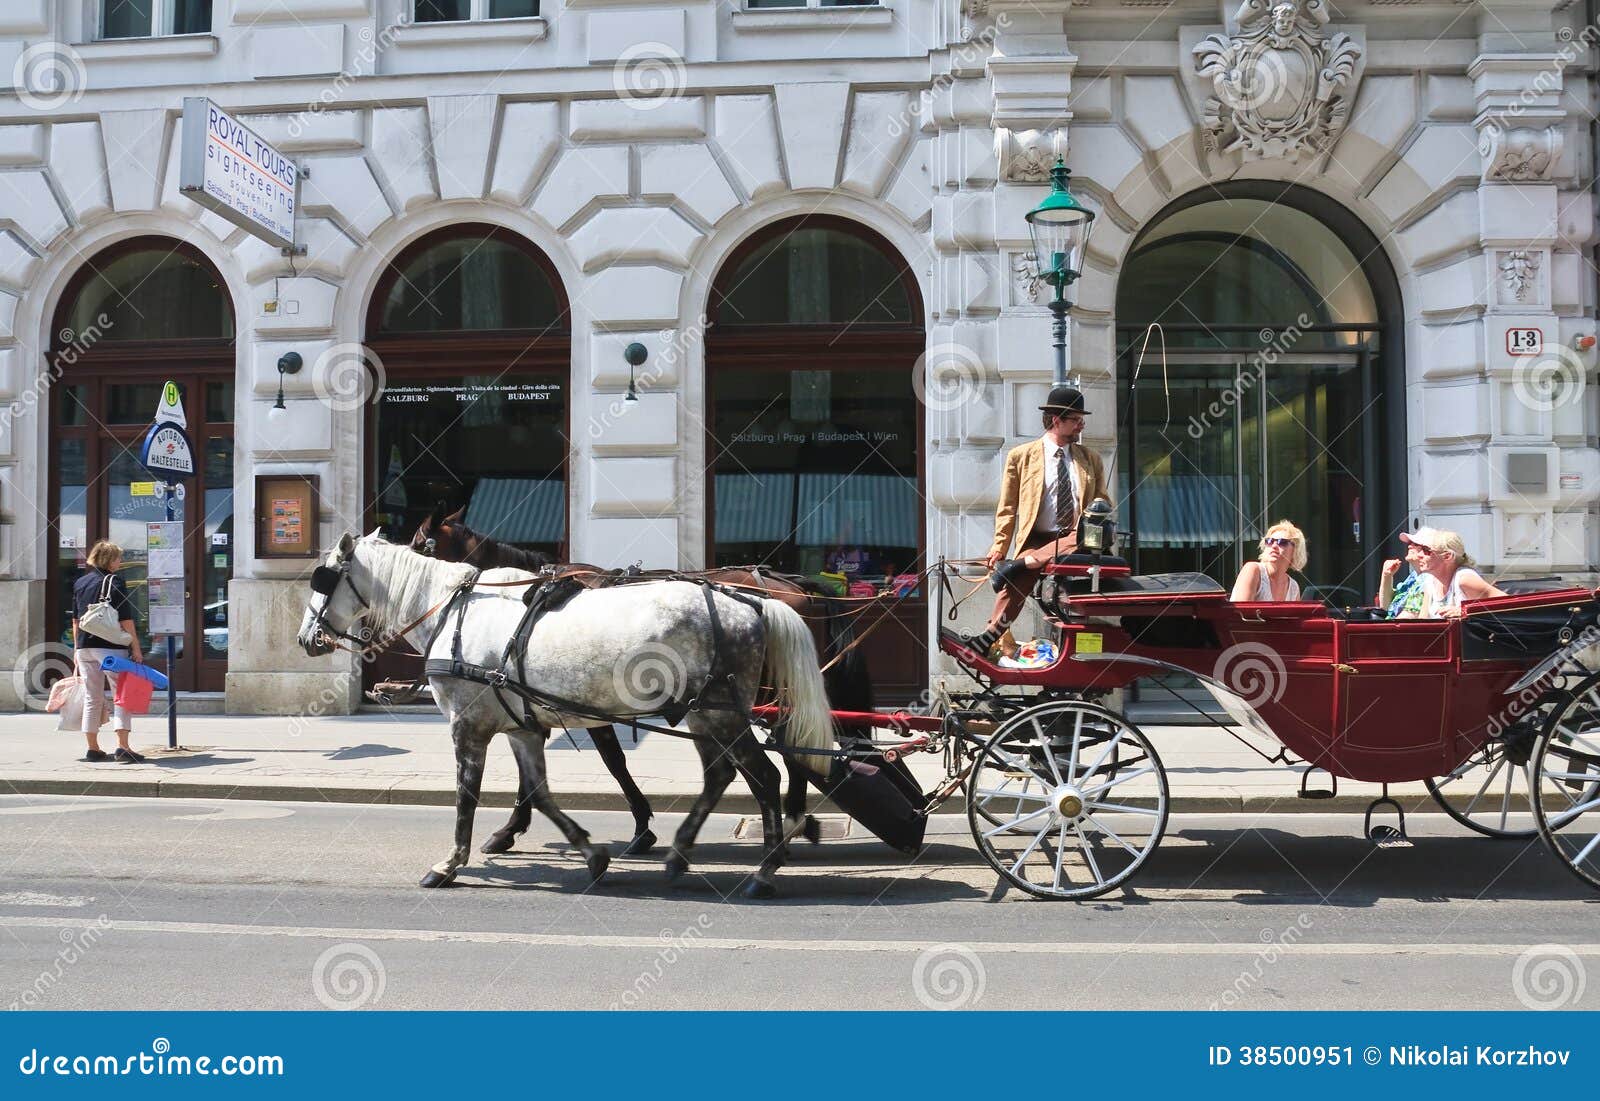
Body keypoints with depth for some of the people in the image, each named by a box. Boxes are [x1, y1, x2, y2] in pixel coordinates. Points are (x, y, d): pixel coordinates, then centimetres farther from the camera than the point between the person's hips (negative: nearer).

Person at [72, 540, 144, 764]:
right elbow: (125, 619, -10)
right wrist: (136, 647, -8)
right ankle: (122, 747, -12)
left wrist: (77, 648, 23)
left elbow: (75, 620, 17)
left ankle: (93, 749, 16)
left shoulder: (80, 583, 13)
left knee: (92, 699, 12)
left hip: (85, 647, 6)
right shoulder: (113, 581, -6)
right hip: (110, 646, -6)